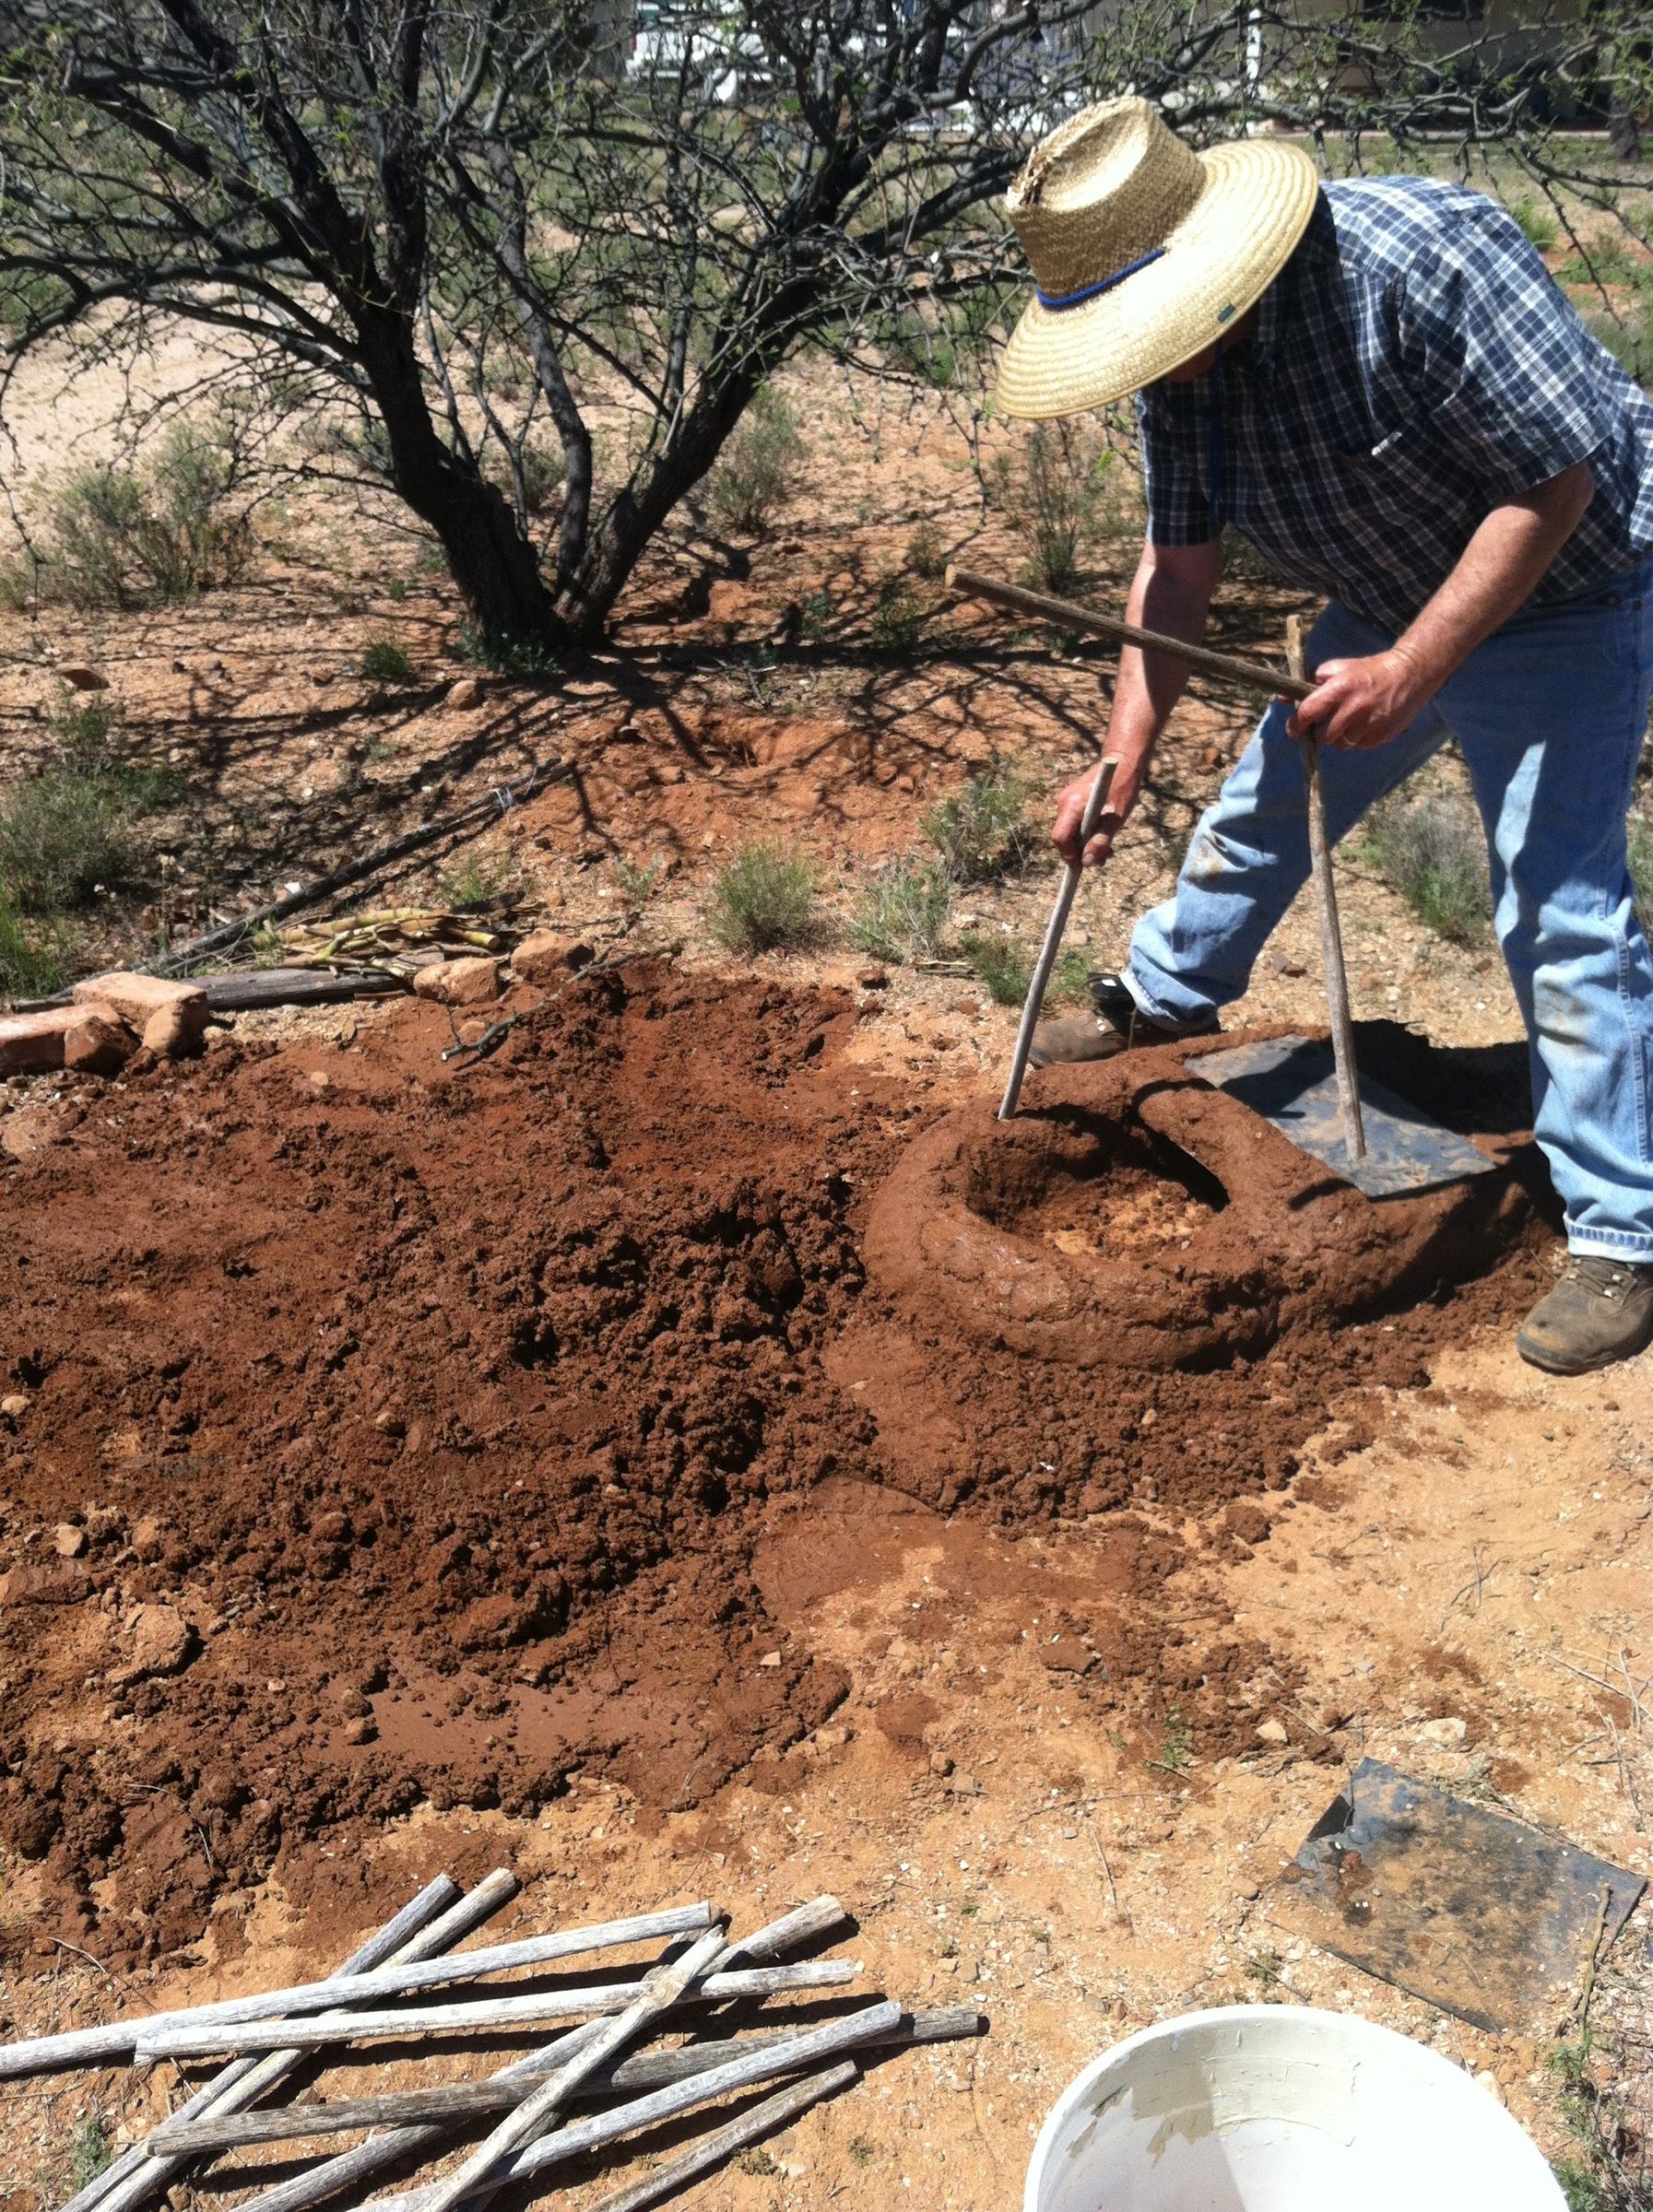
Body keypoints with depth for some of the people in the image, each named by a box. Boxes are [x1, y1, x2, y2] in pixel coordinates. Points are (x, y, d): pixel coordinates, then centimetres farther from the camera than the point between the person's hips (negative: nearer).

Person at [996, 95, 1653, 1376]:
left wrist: (1412, 670, -35)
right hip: (1388, 609, 7)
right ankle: (1165, 996, 47)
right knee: (1262, 805, 19)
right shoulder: (1177, 362, -11)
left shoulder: (1425, 261, -34)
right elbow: (1180, 564, -5)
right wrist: (1123, 759, -13)